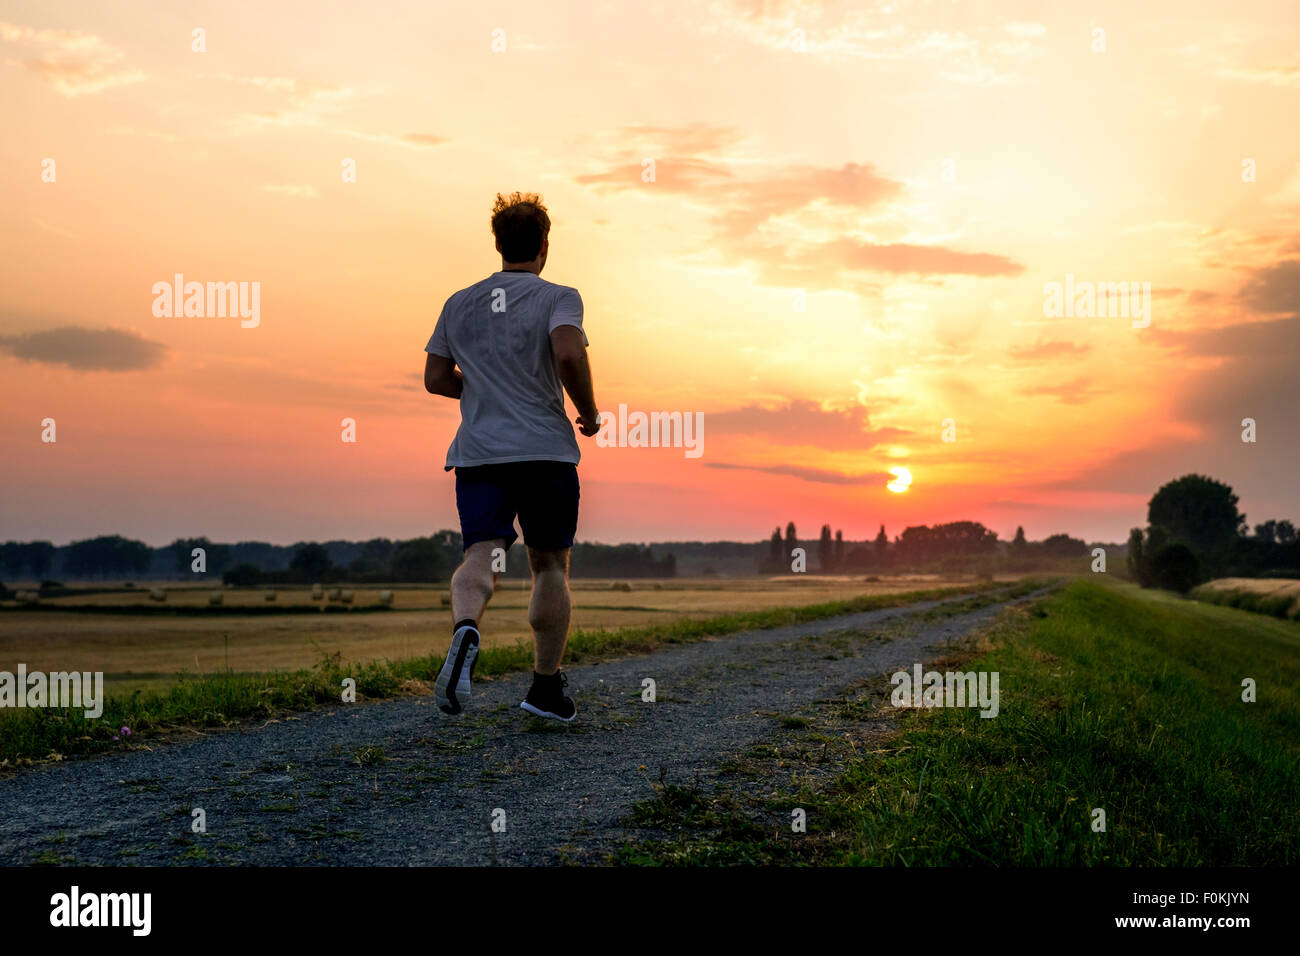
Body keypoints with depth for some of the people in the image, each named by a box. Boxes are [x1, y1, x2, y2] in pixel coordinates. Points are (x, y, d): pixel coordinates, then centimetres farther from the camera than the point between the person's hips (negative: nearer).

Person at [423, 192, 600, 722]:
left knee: (480, 554, -6)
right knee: (549, 563, 9)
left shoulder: (459, 303, 14)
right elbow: (569, 353, -20)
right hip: (546, 450, -3)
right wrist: (589, 411, -5)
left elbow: (435, 379, 14)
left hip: (477, 453, 3)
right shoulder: (558, 297, -1)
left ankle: (465, 628, -39)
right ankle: (546, 686, 13)